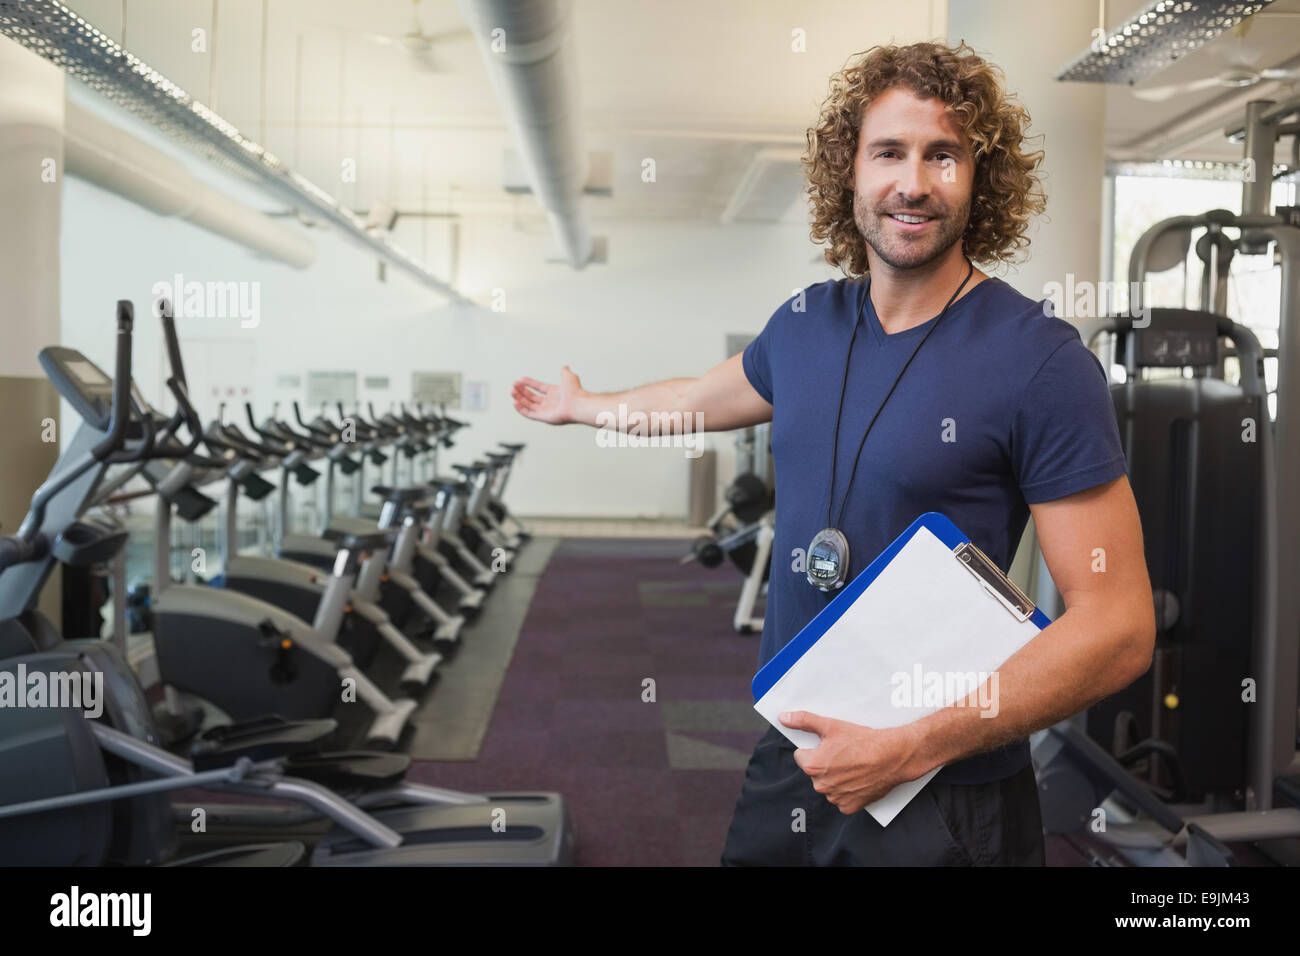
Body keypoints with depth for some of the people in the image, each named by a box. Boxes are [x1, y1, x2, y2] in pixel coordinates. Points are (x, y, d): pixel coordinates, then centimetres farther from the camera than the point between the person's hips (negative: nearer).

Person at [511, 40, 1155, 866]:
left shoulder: (1042, 360, -16)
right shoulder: (805, 324, 2)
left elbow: (1117, 627, -18)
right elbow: (704, 398, 24)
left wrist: (908, 750, -20)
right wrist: (582, 406, 39)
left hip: (946, 804, -5)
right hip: (793, 760, 6)